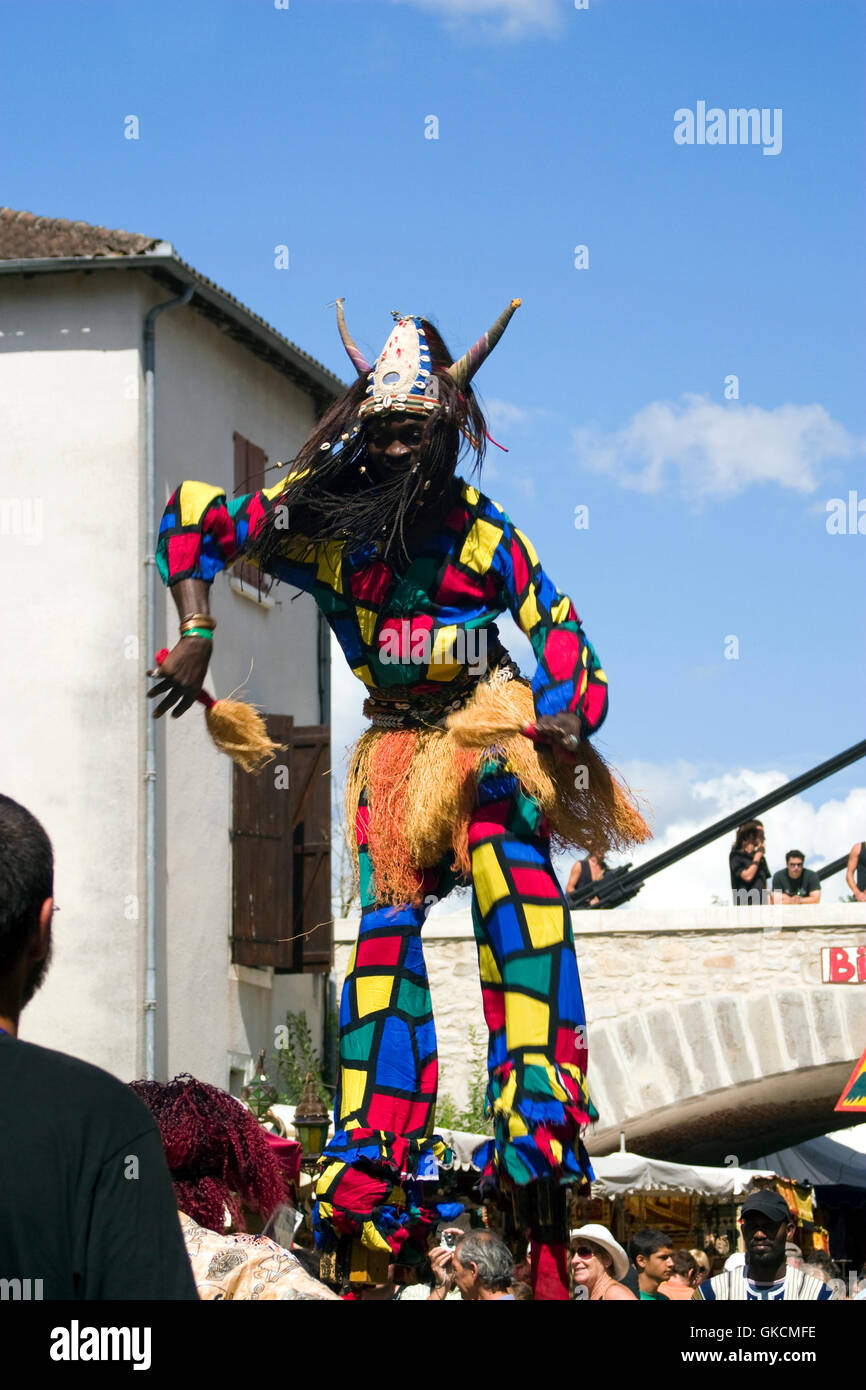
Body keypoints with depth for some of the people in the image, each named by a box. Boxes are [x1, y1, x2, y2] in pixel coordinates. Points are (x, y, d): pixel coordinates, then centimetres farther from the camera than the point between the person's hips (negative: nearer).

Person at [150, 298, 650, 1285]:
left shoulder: (480, 534, -8)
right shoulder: (319, 522, -5)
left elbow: (556, 629, -6)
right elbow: (192, 518, 2)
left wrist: (564, 720, -22)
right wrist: (195, 633, -7)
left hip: (491, 726, -2)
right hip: (396, 744, 2)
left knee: (517, 890, -23)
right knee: (387, 923, -4)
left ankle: (540, 1119, -27)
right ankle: (376, 1156, -1)